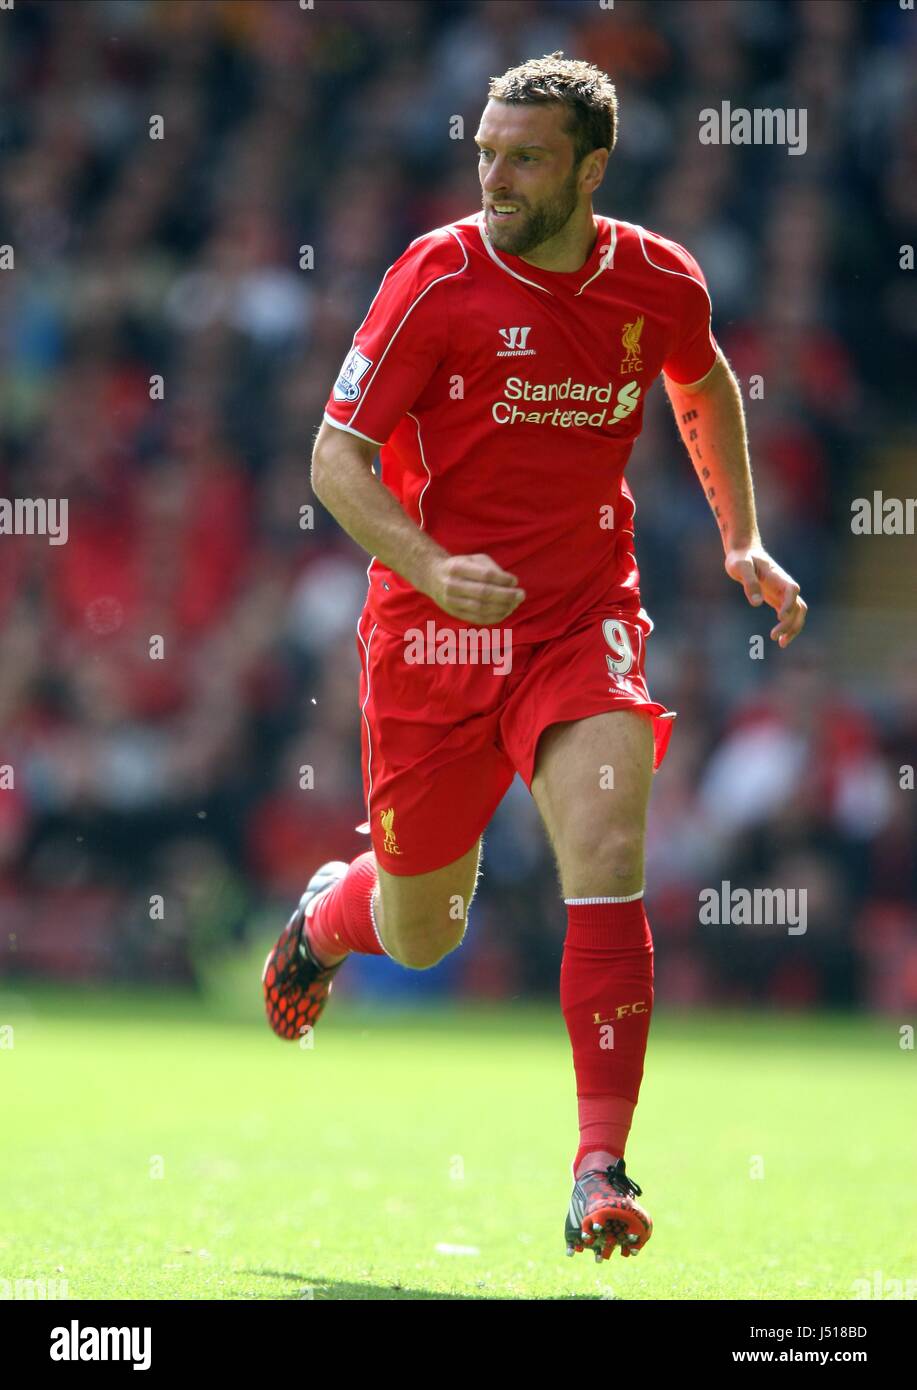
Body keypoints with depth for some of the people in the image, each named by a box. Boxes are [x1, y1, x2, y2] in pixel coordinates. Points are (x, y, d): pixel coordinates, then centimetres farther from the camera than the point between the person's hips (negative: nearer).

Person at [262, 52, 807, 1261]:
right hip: (433, 625, -1)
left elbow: (705, 388, 22)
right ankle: (330, 913, 50)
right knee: (422, 935, 10)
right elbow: (337, 458, -11)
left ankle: (600, 1171, -21)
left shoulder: (659, 283, -2)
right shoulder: (438, 277, -12)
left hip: (584, 617, 1)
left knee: (608, 850, -23)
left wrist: (741, 542, 16)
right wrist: (431, 569, -27)